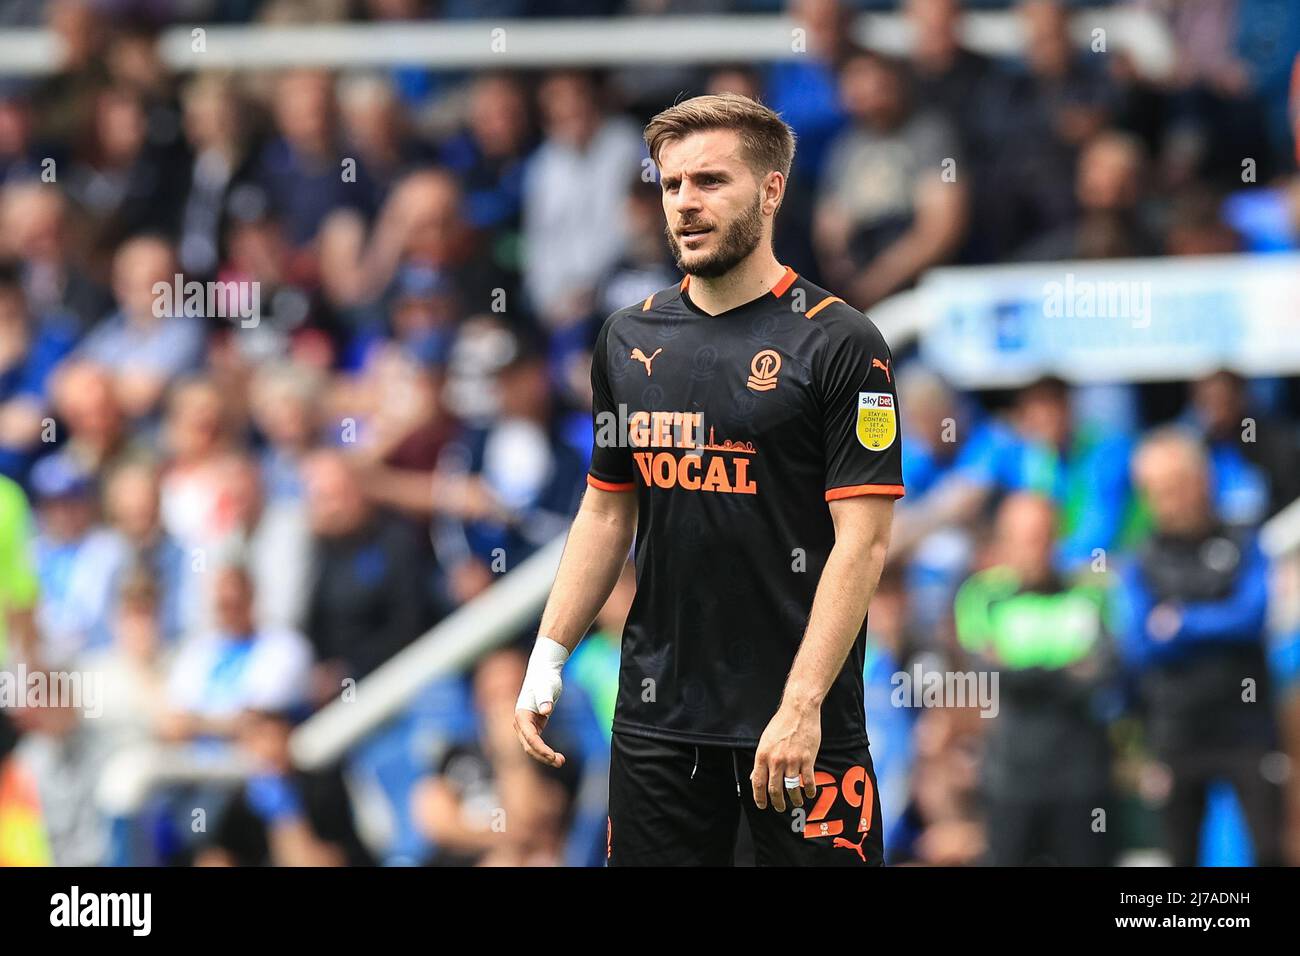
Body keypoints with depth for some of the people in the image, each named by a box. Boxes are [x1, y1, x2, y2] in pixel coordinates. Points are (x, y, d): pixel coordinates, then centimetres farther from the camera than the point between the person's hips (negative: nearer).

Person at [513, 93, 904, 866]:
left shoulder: (839, 344, -9)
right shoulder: (630, 339, 9)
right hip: (658, 712, 5)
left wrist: (801, 706, -20)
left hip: (799, 723, -5)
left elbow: (862, 543, -13)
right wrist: (548, 657, 8)